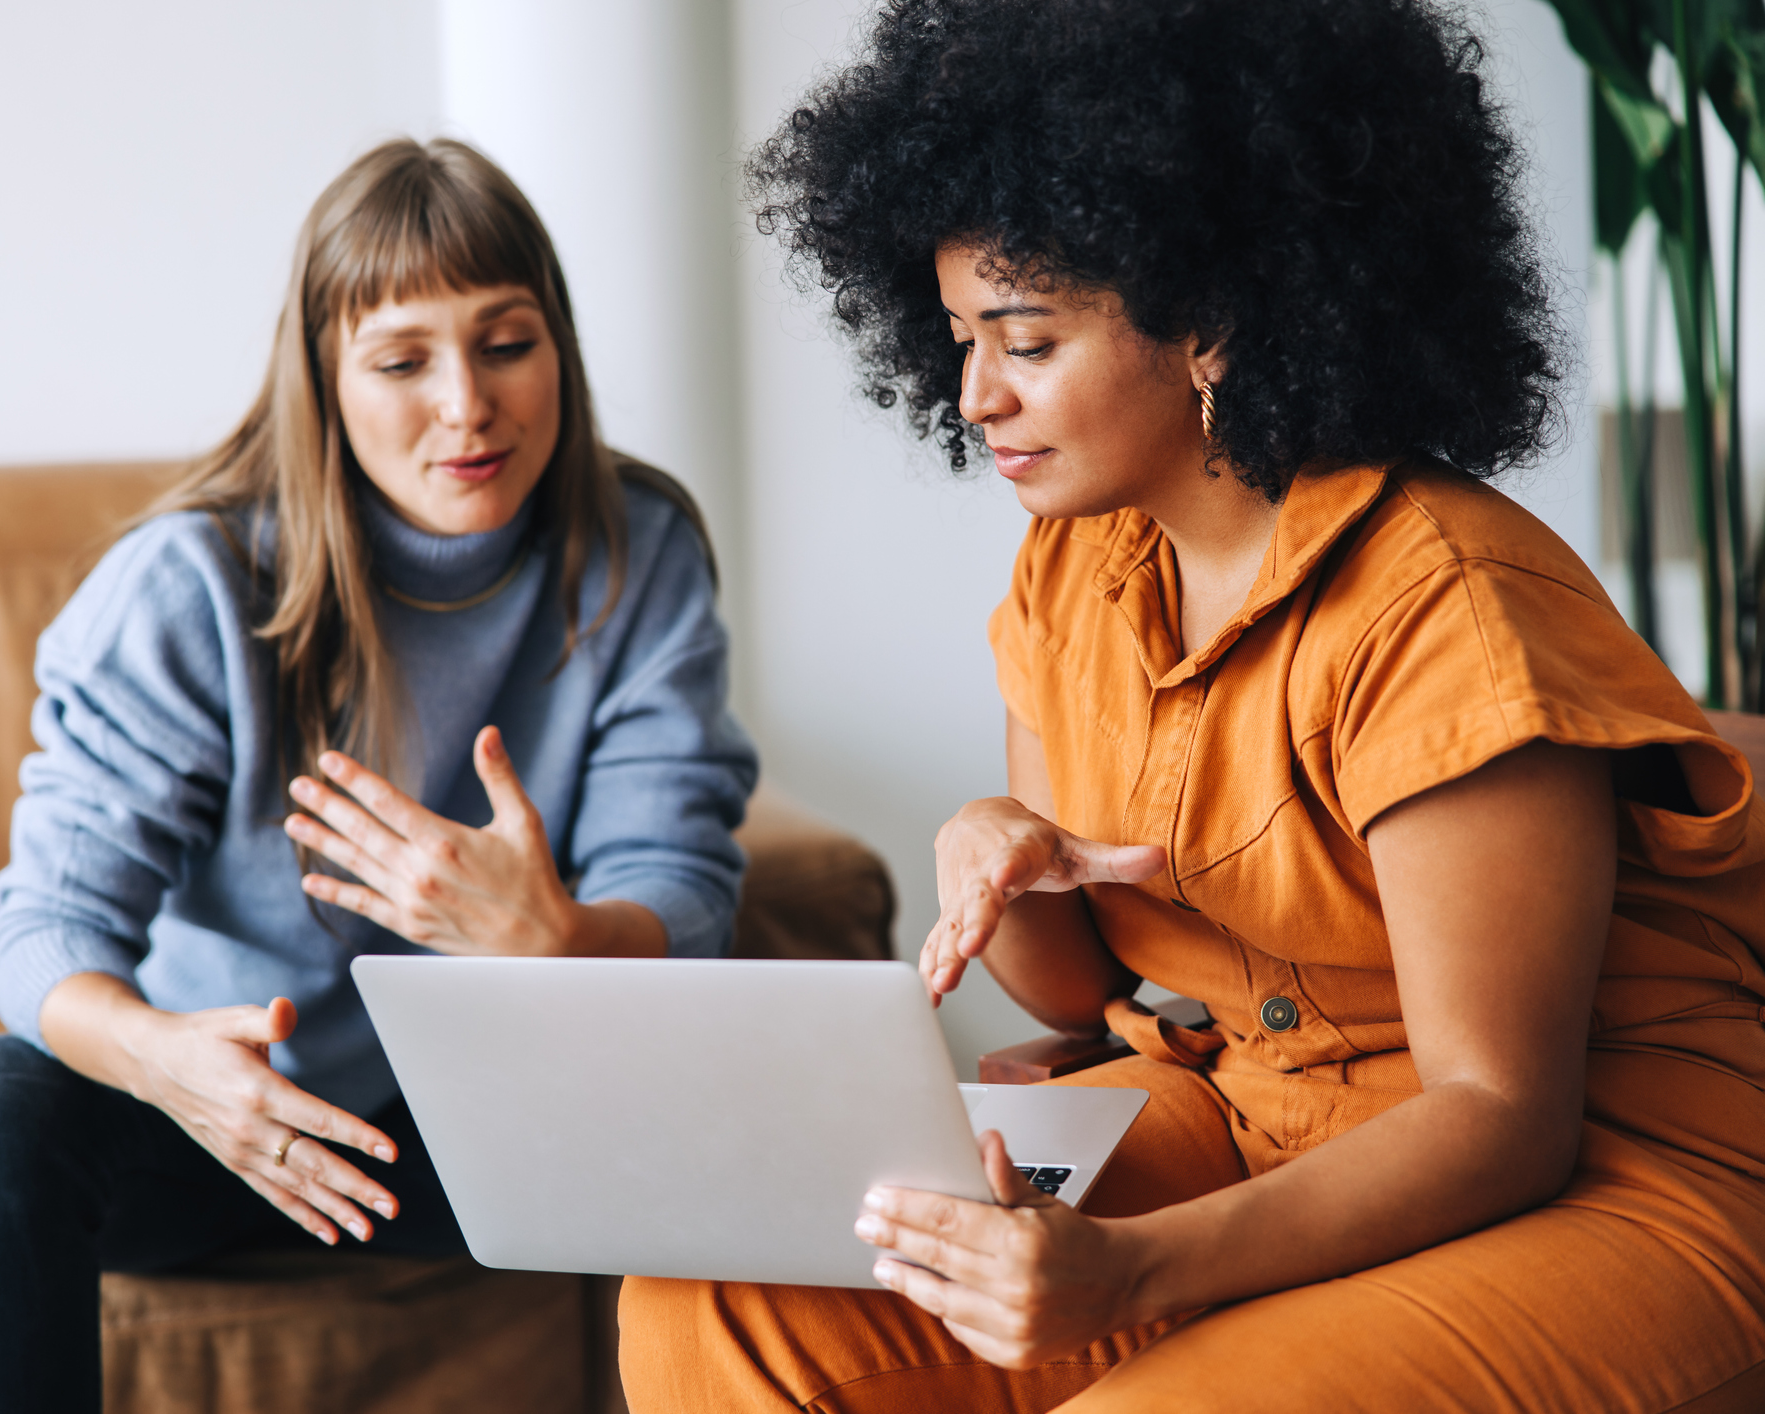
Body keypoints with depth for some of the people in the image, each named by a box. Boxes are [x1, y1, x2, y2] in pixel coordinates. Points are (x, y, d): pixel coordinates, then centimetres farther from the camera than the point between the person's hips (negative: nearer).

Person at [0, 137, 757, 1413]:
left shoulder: (639, 558, -8)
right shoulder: (191, 586, -15)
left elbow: (680, 899, -13)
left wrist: (552, 940, -40)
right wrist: (156, 1052, -44)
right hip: (205, 1088, -1)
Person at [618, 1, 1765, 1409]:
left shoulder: (1438, 609, -20)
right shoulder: (1070, 575, 5)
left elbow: (1499, 1114, -21)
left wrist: (1128, 1269, -35)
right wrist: (1002, 865, -11)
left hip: (1598, 1183, -7)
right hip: (1238, 1119, 7)